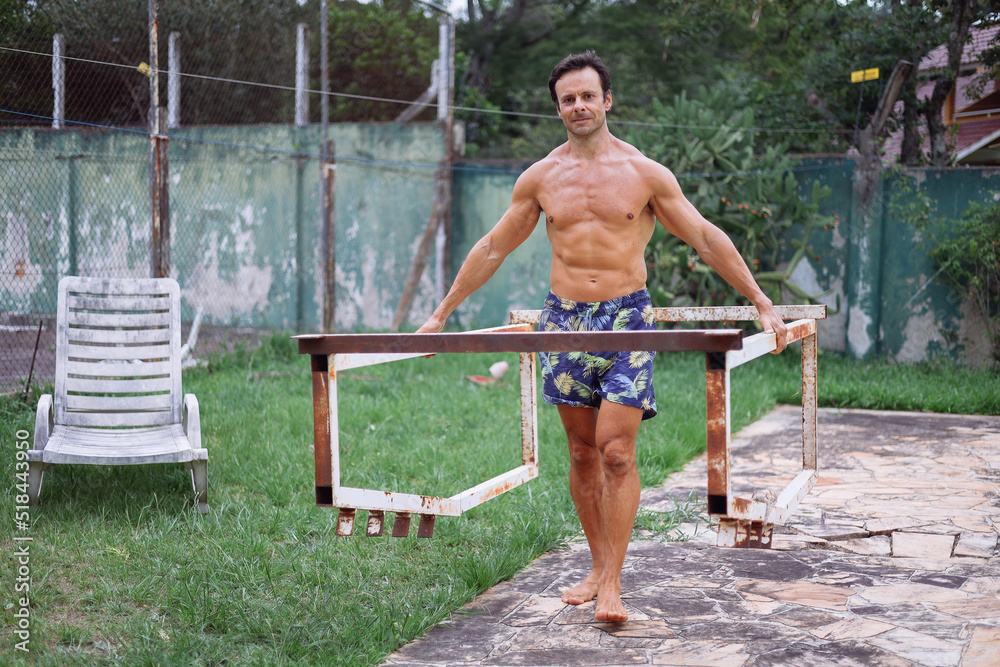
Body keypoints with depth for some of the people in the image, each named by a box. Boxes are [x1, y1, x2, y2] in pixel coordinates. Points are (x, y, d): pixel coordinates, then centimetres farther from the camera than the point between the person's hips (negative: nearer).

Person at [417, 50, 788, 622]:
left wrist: (763, 304, 0)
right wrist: (441, 314, 15)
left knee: (616, 452, -10)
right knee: (583, 453, 8)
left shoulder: (646, 173, 0)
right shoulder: (540, 178, 7)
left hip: (626, 317, -3)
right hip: (565, 319, 3)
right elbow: (493, 248, 14)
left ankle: (612, 585, -4)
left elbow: (706, 238, 4)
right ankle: (598, 567, 21)